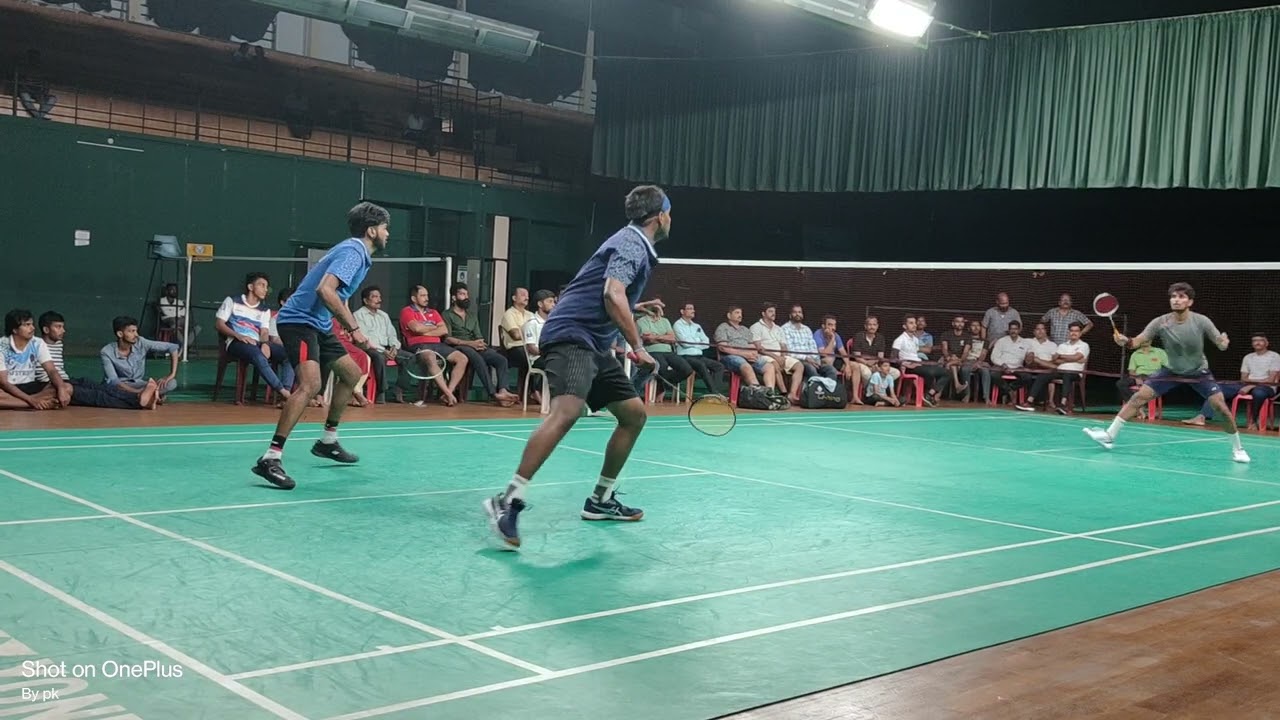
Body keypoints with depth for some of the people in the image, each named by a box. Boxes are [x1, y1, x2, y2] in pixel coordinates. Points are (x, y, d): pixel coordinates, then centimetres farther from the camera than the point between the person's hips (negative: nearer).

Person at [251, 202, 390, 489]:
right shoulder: (352, 251, -16)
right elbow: (325, 290, -30)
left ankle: (328, 441, 30)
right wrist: (353, 328, -25)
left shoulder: (358, 253, 16)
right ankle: (270, 458, -30)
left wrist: (355, 333, 19)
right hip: (299, 321, -11)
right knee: (310, 384, -26)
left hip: (318, 325, 11)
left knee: (352, 374, 19)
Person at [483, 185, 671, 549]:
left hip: (593, 344, 11)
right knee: (567, 411, -30)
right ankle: (508, 501, -33)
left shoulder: (636, 245, 22)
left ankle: (601, 500, 22)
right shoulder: (632, 243, -8)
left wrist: (636, 306, 44)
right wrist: (638, 347, -19)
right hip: (572, 335, -11)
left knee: (634, 413, 14)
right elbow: (612, 295, -22)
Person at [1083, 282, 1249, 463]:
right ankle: (1110, 435, -7)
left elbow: (1220, 344, -16)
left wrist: (1224, 342, -42)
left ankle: (1237, 448, 7)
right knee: (1139, 396, -11)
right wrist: (1125, 341, -45)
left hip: (1199, 372, -1)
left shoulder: (1201, 321, -22)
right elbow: (1138, 341, -22)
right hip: (1171, 370, 1)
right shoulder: (1160, 322, -19)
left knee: (1220, 406, -14)